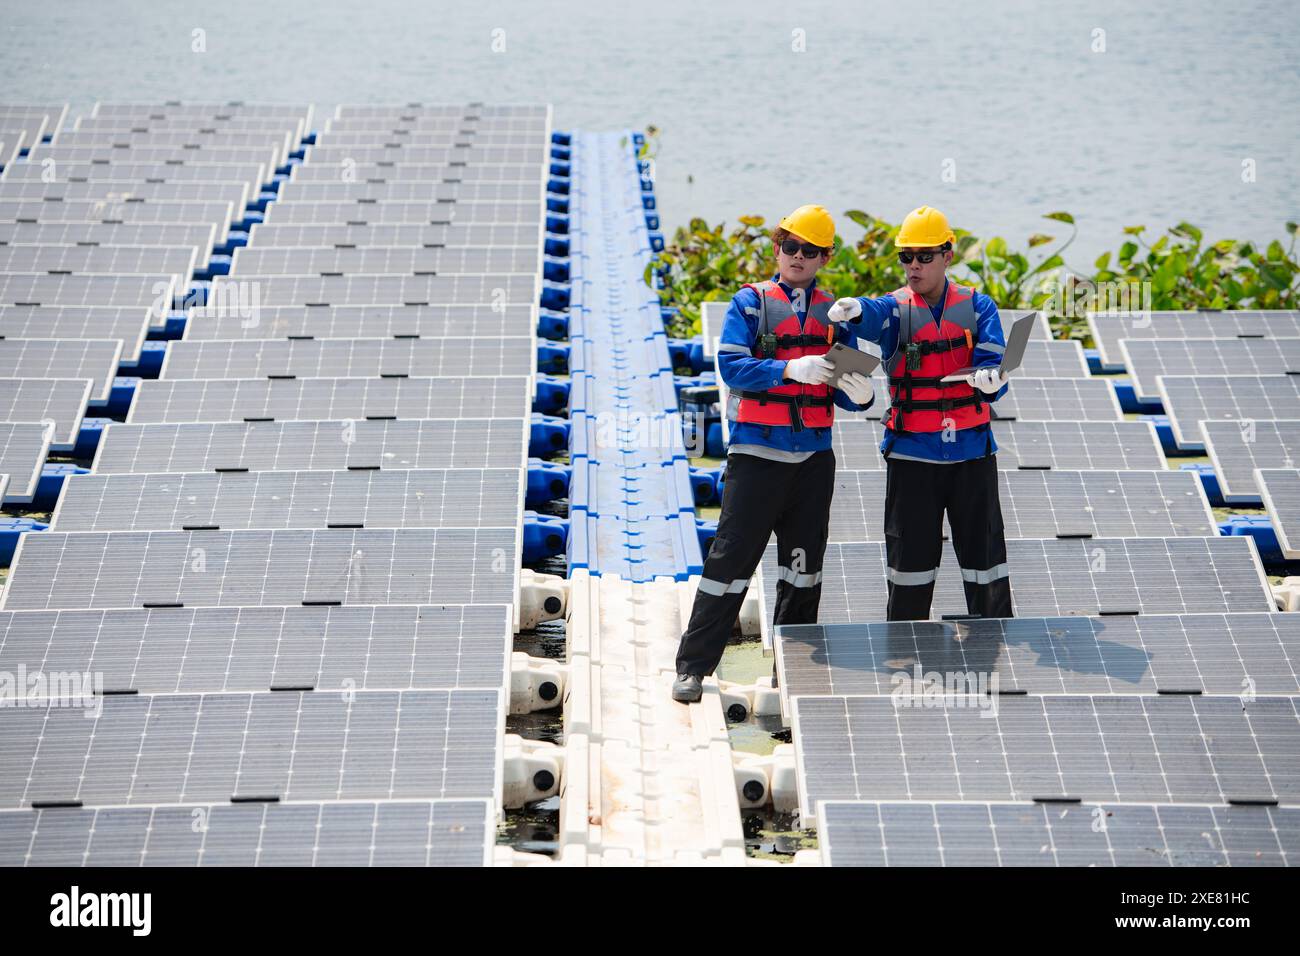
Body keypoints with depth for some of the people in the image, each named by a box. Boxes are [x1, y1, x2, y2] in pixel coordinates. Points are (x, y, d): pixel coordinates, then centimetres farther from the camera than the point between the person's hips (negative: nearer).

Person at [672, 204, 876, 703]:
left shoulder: (836, 312, 10)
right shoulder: (751, 301, 0)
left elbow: (846, 391, 9)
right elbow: (731, 366, -13)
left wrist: (859, 394, -15)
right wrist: (790, 369, -25)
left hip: (813, 456, 4)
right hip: (757, 452, -4)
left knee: (803, 563, 11)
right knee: (732, 558, -5)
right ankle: (693, 667, 1)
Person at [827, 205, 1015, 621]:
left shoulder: (977, 307, 3)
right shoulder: (896, 308, -1)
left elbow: (994, 364, -9)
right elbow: (875, 318, -26)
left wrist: (989, 377, -34)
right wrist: (855, 310, -51)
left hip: (972, 451, 1)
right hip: (911, 457, -1)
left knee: (985, 556, 8)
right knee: (910, 559, 5)